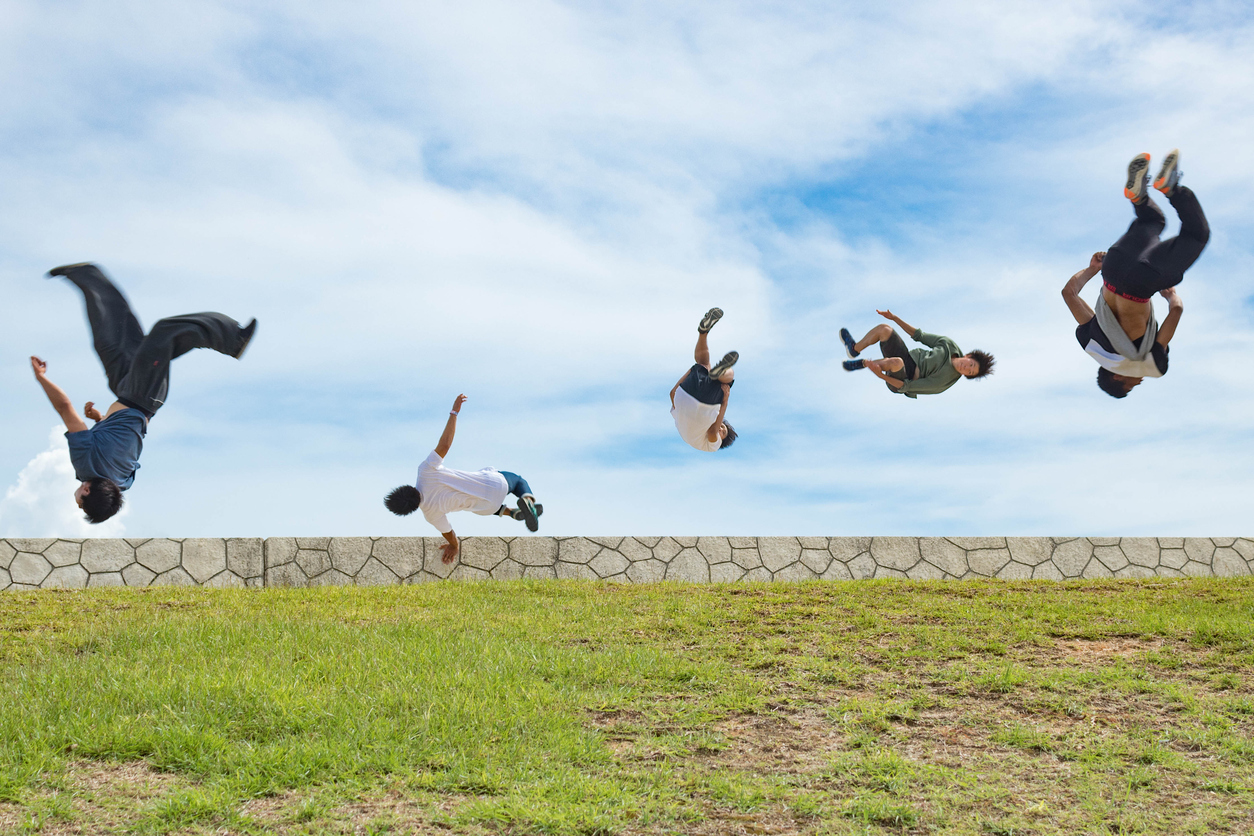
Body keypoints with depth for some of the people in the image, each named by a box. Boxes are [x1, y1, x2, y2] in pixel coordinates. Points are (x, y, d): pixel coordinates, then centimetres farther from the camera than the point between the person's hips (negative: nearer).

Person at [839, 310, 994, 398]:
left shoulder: (943, 383, -24)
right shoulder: (949, 344, -10)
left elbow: (907, 387, -24)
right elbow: (920, 335, 0)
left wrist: (881, 376, -32)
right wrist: (895, 318, -4)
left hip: (899, 379, -6)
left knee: (896, 362, -40)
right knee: (884, 328, -5)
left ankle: (863, 363, -9)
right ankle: (854, 349, 18)